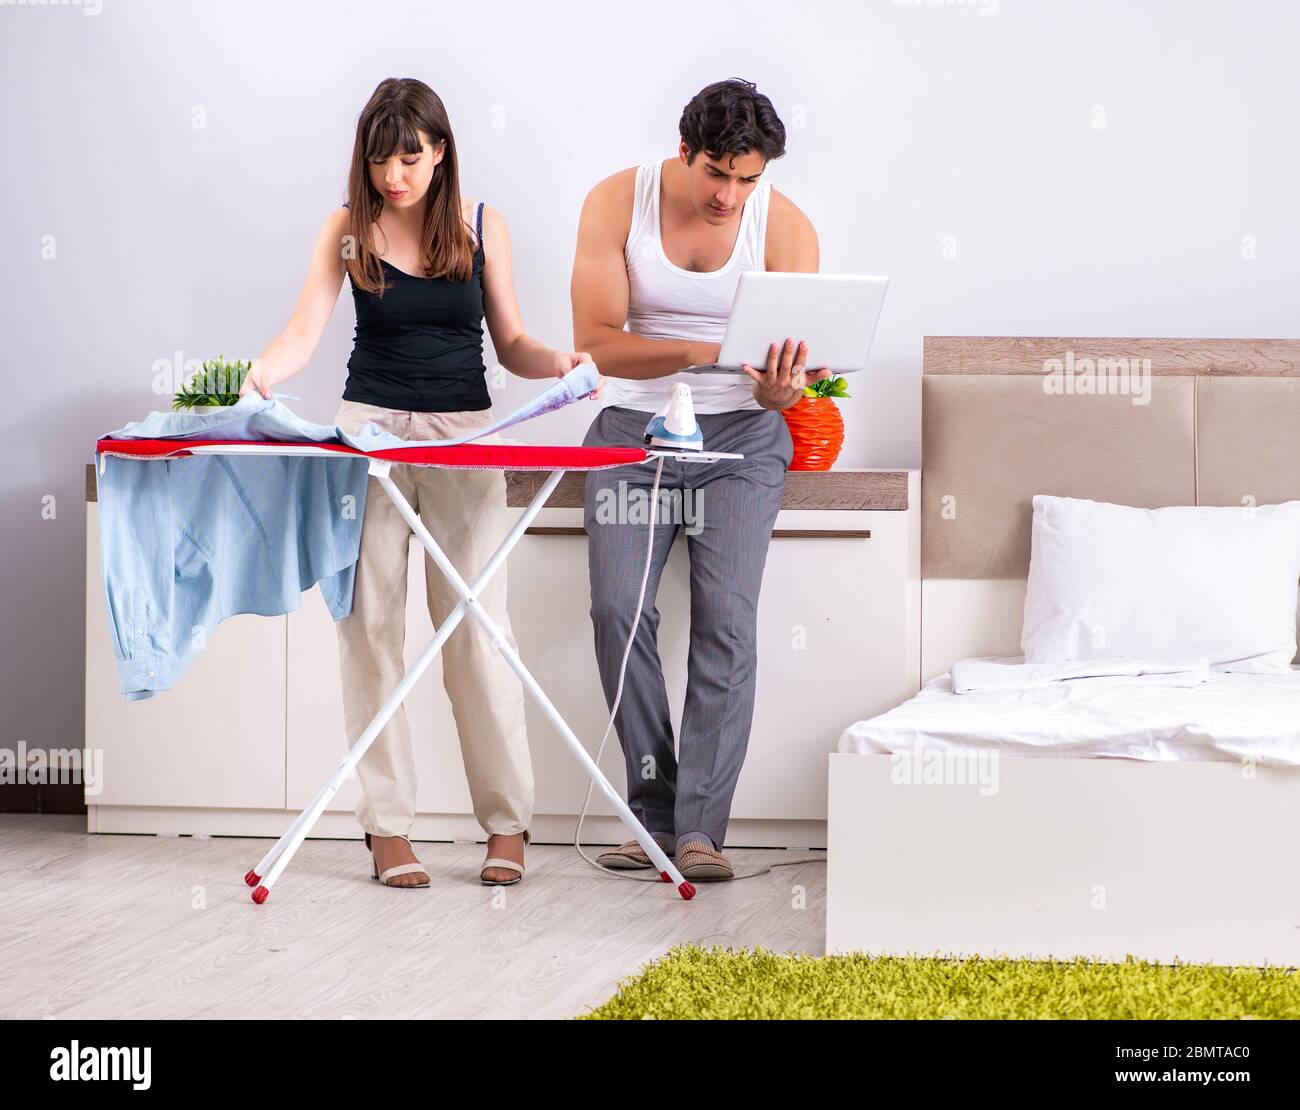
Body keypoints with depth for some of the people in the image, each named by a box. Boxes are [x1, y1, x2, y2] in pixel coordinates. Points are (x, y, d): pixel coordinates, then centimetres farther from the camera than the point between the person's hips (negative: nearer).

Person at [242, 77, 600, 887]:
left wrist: (561, 363, -13)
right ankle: (388, 824, 4)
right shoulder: (349, 228, 2)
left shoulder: (481, 227, 3)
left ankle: (508, 821, 7)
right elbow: (304, 335, -6)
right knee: (371, 624, -2)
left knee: (476, 625, -3)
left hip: (466, 434, 0)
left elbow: (510, 345, 7)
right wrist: (249, 384, -24)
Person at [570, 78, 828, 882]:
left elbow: (790, 380, -8)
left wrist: (780, 385, -33)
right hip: (633, 426, 1)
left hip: (740, 434, -1)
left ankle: (700, 828, -13)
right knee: (619, 608, -14)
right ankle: (654, 813, -3)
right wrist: (696, 351, -29)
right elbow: (596, 342, -14)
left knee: (727, 621, -14)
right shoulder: (617, 203, -8)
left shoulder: (787, 227, -8)